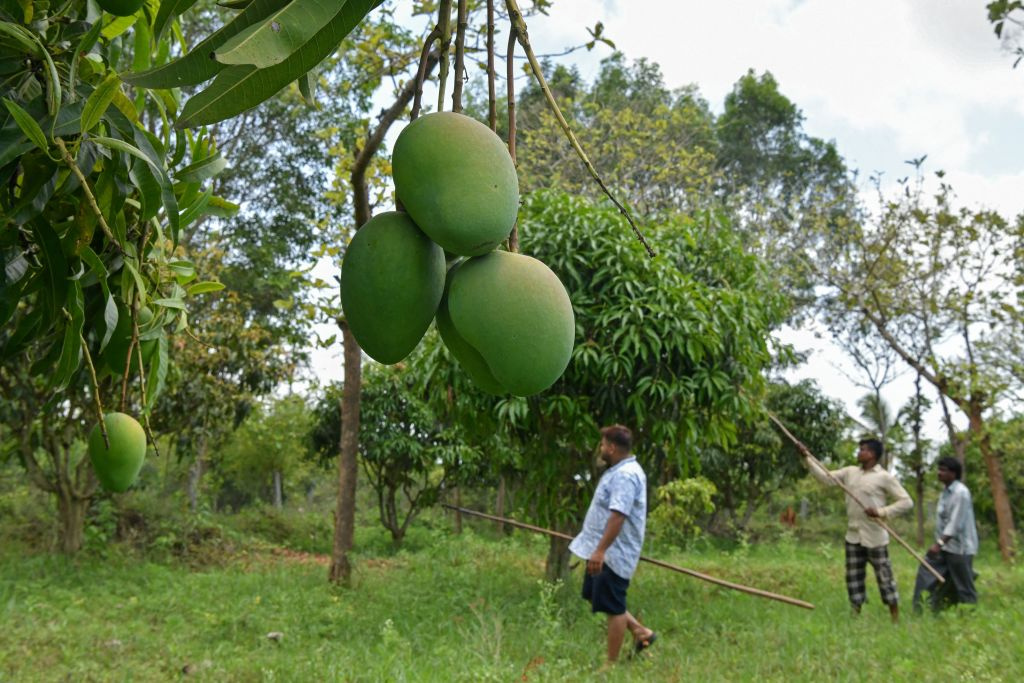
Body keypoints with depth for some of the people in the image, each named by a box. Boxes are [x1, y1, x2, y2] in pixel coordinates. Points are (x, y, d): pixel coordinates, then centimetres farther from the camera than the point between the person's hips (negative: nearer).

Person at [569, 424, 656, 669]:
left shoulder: (625, 475, -21)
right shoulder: (621, 470, 13)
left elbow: (618, 516, -31)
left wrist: (600, 550, -33)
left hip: (613, 554, -11)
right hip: (604, 551, 11)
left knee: (613, 607, -1)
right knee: (594, 596, 19)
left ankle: (612, 664, 10)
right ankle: (640, 631, 24)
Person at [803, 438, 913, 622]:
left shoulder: (884, 477, -10)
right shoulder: (850, 472, 7)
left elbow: (906, 501, -10)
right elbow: (825, 477, 6)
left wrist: (882, 512, -19)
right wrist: (807, 458, -1)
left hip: (875, 538, -6)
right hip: (853, 537, 6)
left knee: (884, 577, 2)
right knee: (853, 578, 10)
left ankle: (895, 618, 13)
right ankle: (856, 614, 21)